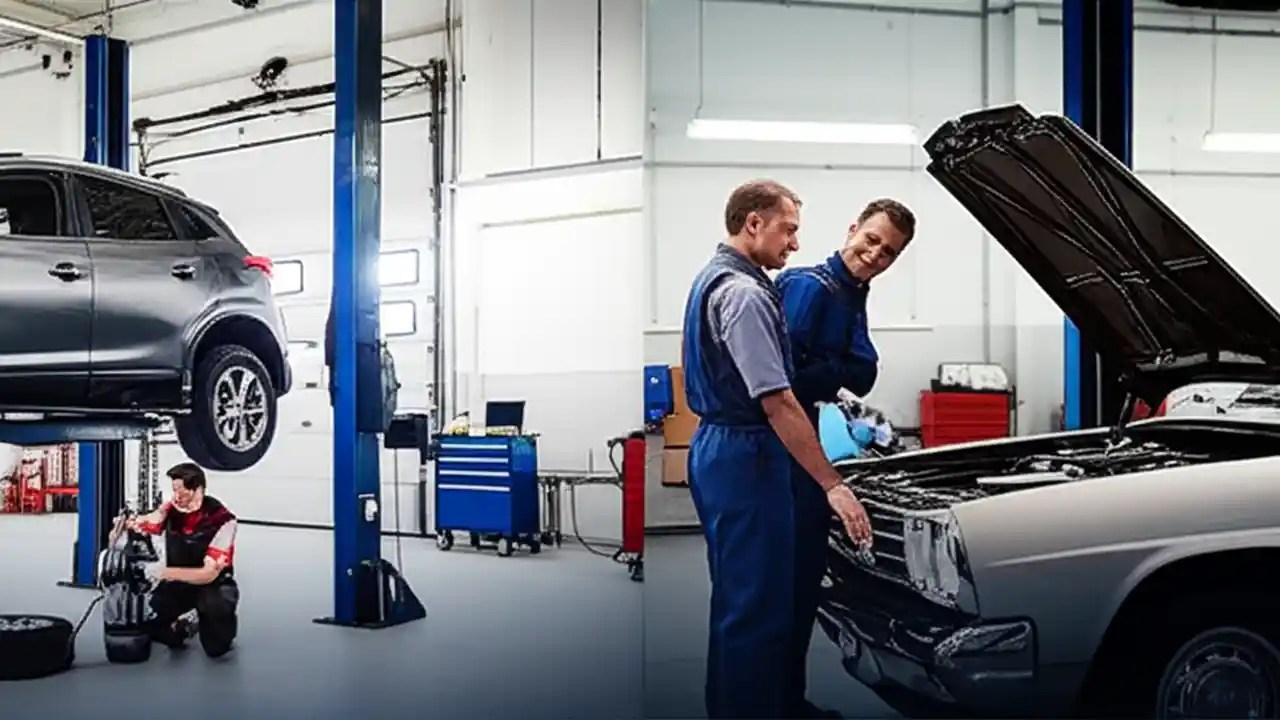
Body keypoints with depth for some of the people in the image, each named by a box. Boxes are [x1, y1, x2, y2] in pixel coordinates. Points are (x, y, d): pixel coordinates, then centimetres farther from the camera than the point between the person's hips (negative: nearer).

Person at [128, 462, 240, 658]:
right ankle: (184, 627, 15)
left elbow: (209, 574, -25)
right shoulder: (170, 510, -9)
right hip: (178, 583, 5)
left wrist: (165, 572, -33)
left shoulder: (222, 520, -24)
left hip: (213, 585, -4)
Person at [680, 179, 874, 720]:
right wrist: (831, 484, -21)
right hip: (745, 457, -11)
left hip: (715, 448, 11)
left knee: (735, 599, 19)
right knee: (758, 607, -4)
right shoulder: (742, 293, -19)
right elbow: (777, 403, -23)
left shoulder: (712, 279, 15)